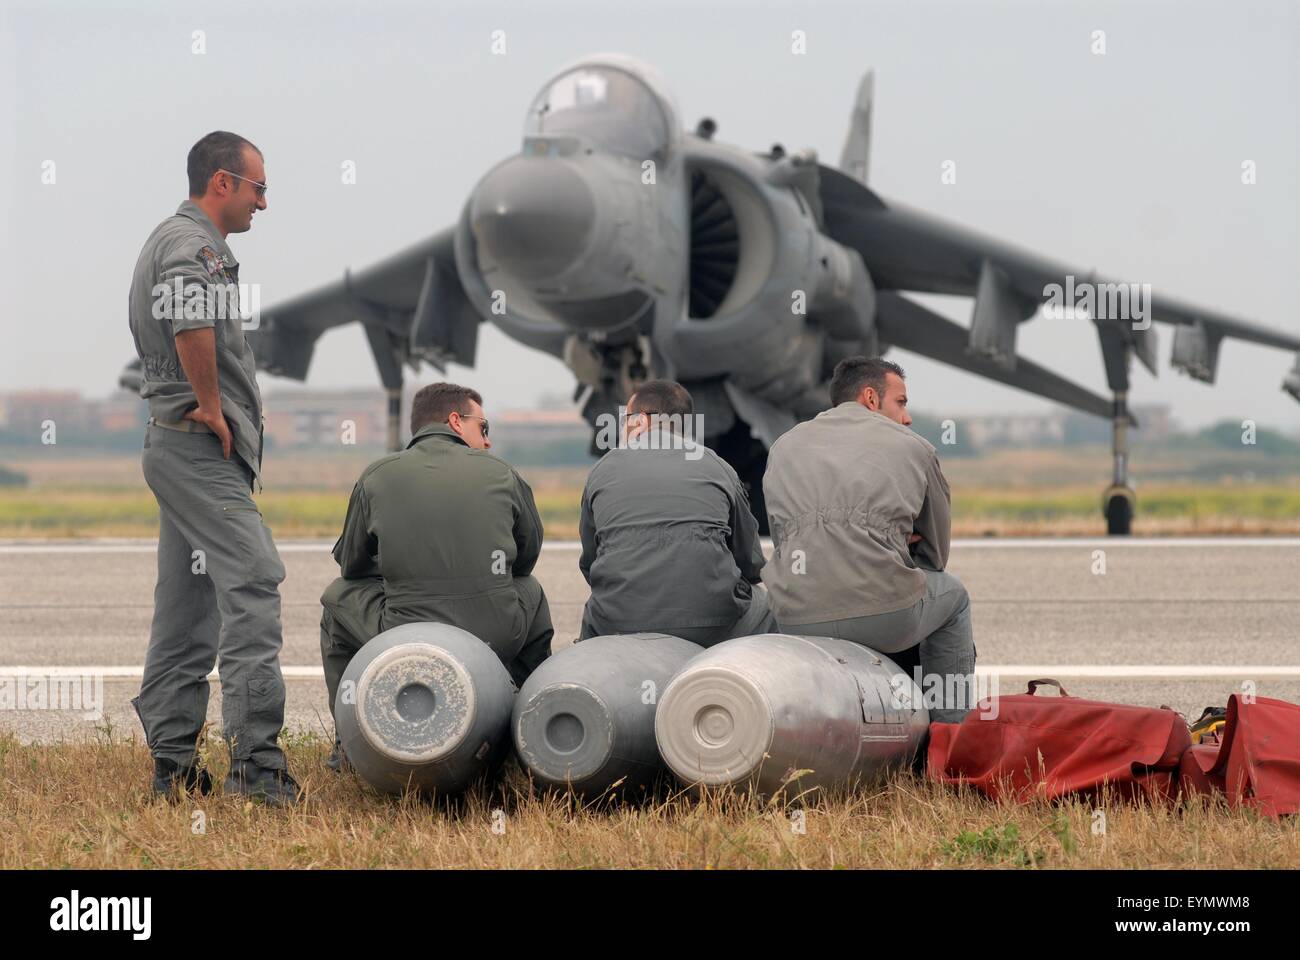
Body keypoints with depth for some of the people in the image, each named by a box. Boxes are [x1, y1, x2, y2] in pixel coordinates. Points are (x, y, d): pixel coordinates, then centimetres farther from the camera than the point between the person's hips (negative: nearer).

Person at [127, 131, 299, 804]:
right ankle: (256, 760, -23)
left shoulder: (173, 239, 23)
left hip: (178, 446, 11)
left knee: (187, 609, 11)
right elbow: (191, 320, -33)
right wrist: (211, 407, -23)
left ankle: (172, 763, 14)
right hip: (201, 446, -11)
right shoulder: (192, 243, -12)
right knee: (251, 580, -17)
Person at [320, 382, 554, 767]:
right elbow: (528, 554, 22)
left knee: (339, 597, 29)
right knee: (530, 588, 36)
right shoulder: (499, 472, 9)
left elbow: (351, 564, 18)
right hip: (499, 641, 1)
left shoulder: (377, 476, 6)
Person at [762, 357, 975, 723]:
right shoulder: (914, 447, 15)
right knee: (952, 595, 32)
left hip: (798, 621, 3)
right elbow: (936, 554, 23)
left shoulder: (785, 446, 21)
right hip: (886, 618, -3)